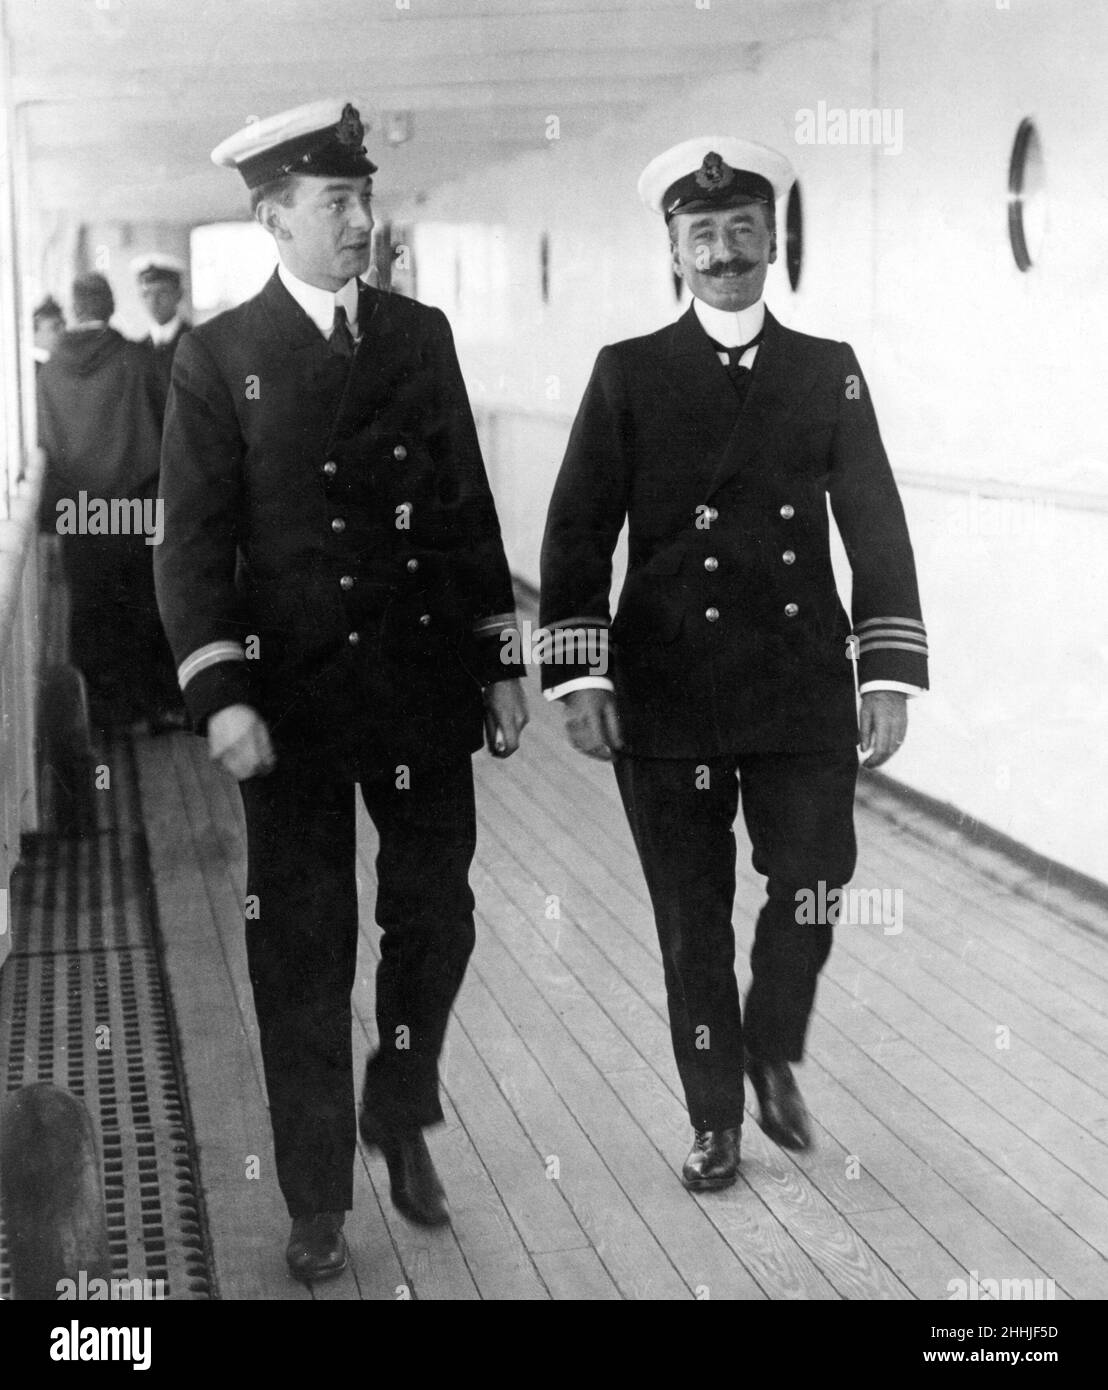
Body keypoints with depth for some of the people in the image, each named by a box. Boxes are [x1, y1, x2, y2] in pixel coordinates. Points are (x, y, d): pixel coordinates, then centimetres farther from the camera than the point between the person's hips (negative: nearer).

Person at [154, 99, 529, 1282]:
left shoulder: (421, 336, 7)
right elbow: (193, 541, -6)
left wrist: (498, 662, 7)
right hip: (293, 697, -3)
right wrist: (220, 693, -16)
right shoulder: (218, 357, -3)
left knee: (434, 917, 10)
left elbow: (468, 507, 10)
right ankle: (316, 1199, 19)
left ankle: (401, 1117, 36)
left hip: (424, 684, 3)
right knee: (302, 950, 5)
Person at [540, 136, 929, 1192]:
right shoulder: (628, 374, 3)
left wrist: (889, 672, -4)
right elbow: (578, 534, -1)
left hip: (805, 691, 1)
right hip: (668, 700, -1)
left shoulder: (828, 372, 7)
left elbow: (876, 528, 4)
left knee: (813, 887, -1)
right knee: (693, 921, 7)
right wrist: (579, 677, -9)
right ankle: (715, 1122, 24)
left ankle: (773, 1054, 30)